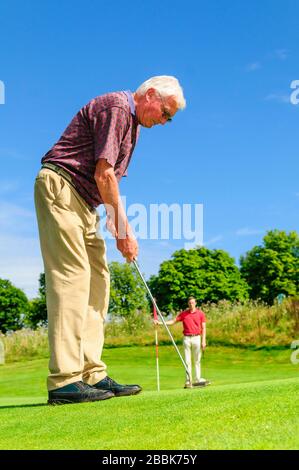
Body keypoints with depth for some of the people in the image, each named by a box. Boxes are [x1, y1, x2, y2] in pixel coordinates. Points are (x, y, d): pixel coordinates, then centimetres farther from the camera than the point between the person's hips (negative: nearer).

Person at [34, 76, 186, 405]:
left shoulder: (132, 123, 21)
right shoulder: (115, 107, -9)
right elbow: (102, 173, -17)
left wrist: (121, 229, 11)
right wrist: (123, 230, -12)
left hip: (84, 202, 10)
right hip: (60, 186, -10)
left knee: (97, 282, 4)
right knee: (72, 278, -15)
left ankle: (92, 376, 5)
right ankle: (64, 381, -15)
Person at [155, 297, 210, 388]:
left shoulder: (200, 314, 3)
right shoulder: (183, 314, 6)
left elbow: (203, 328, 2)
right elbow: (173, 321, 7)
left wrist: (203, 340, -6)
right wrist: (160, 322, -4)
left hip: (196, 338, -1)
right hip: (186, 338, 1)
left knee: (197, 360, 4)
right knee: (187, 361, 1)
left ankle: (198, 380, 7)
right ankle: (188, 381, 3)